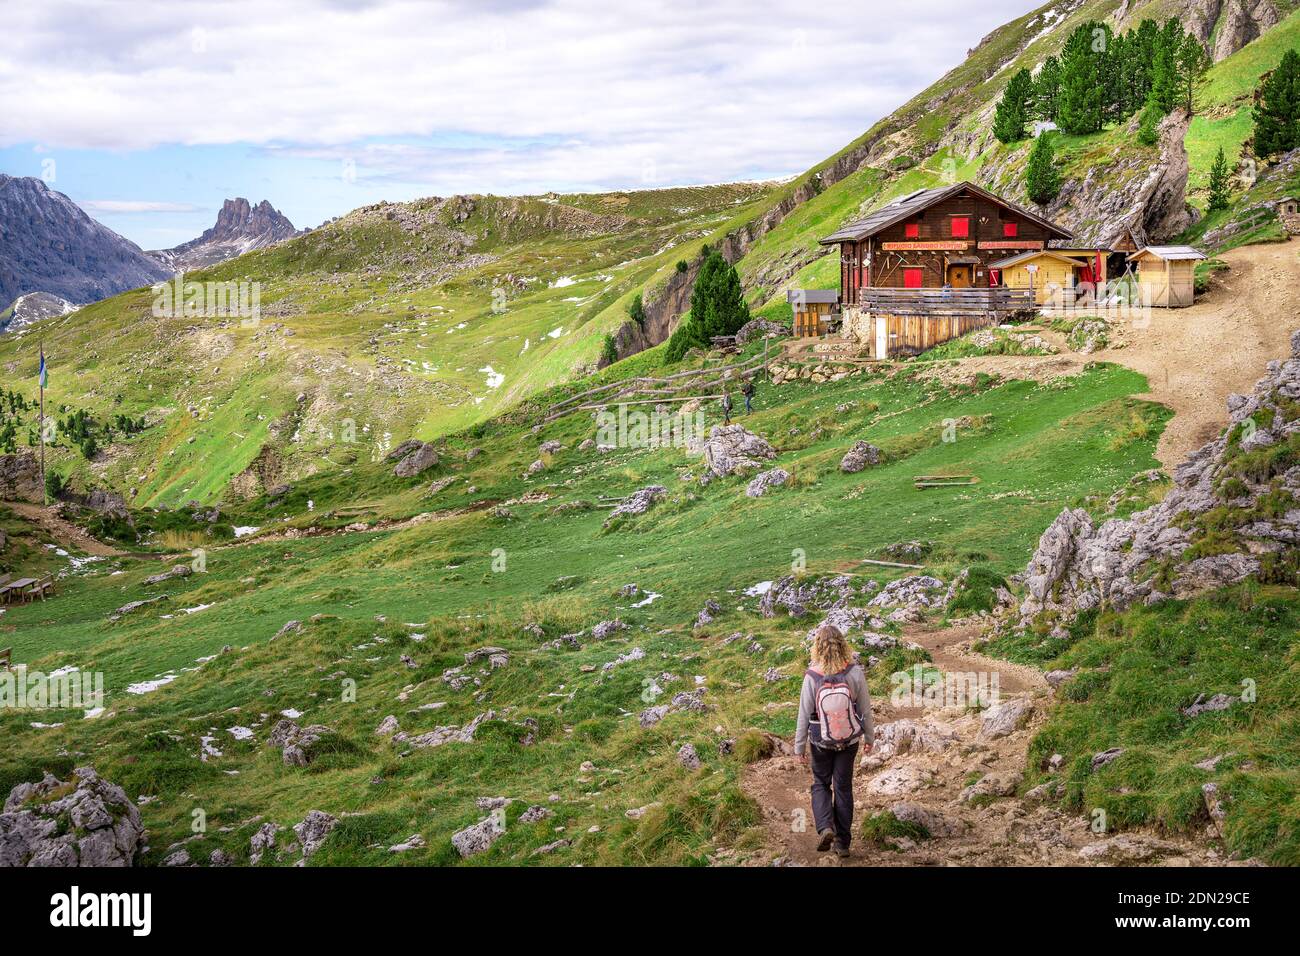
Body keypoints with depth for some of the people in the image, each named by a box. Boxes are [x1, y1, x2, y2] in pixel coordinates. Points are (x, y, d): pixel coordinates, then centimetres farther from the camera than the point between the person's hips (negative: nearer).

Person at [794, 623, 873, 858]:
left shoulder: (812, 677, -21)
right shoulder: (855, 672, -17)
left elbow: (804, 715, -13)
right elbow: (865, 709, -6)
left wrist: (799, 746, 0)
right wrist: (868, 737, 10)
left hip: (821, 742, -1)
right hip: (850, 740, 1)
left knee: (821, 784, 20)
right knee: (843, 787, 15)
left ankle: (825, 827, -3)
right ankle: (843, 842, 20)